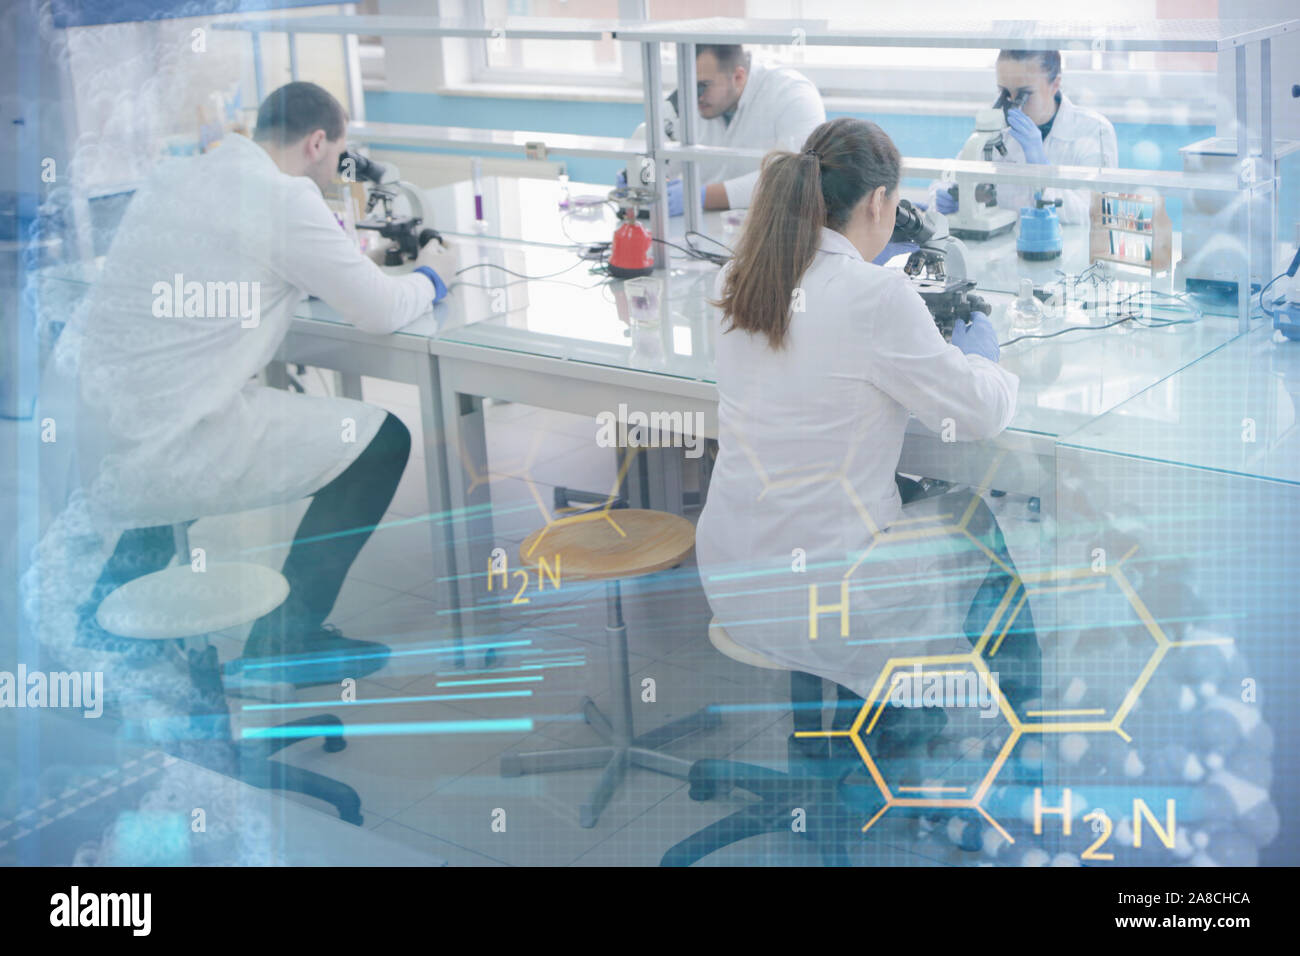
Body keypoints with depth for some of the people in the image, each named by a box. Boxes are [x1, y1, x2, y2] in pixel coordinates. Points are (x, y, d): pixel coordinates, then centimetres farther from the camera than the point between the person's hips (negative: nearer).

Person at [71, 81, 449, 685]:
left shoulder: (173, 178, 12)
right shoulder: (286, 198, -12)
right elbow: (380, 311, -4)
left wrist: (313, 269, 30)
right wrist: (425, 282, 16)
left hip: (99, 439, 9)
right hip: (166, 451, -9)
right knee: (382, 440, 2)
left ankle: (115, 596, 42)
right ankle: (286, 639, 9)